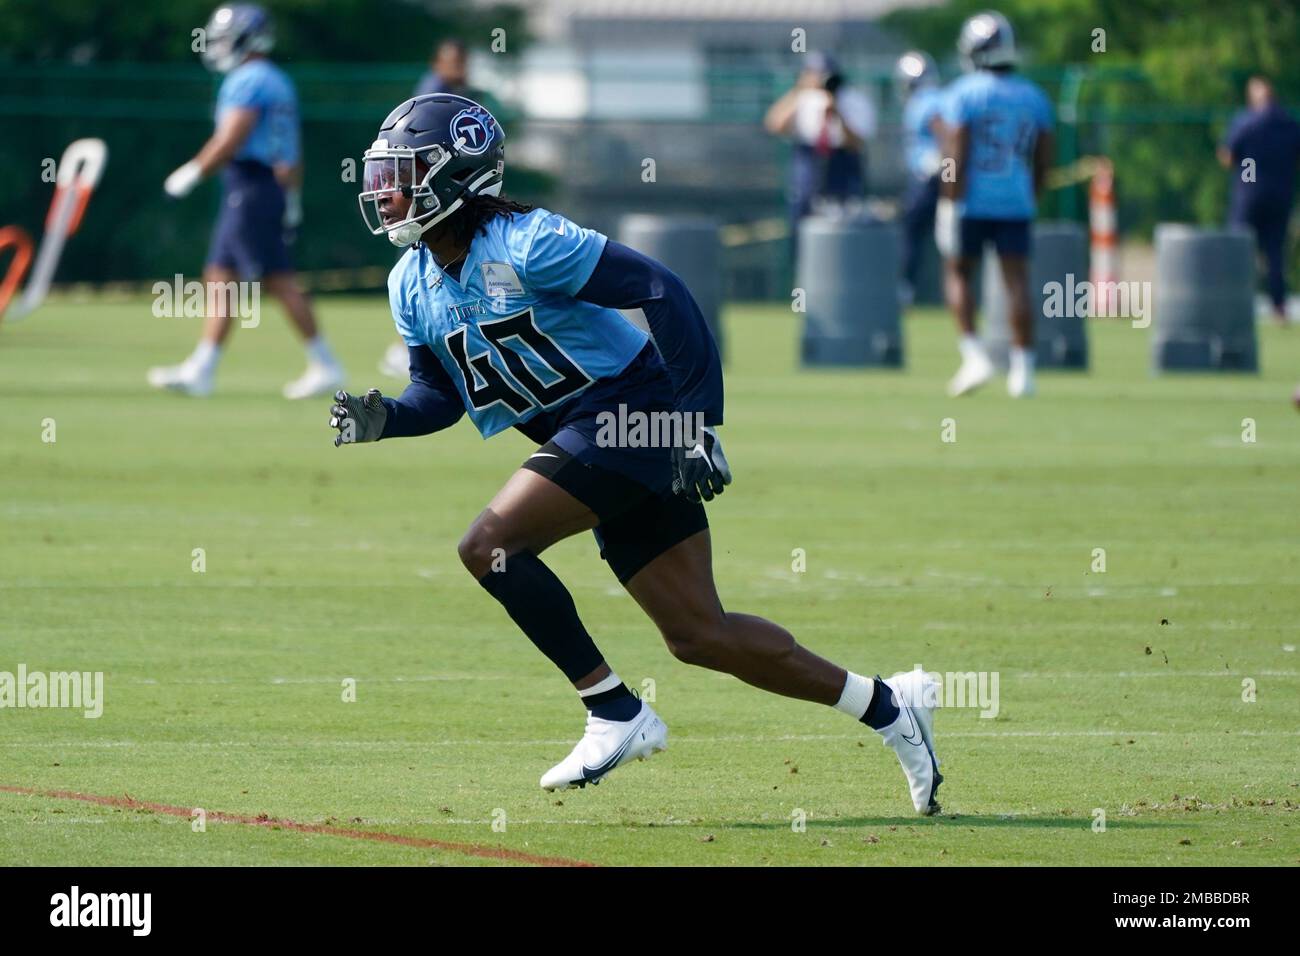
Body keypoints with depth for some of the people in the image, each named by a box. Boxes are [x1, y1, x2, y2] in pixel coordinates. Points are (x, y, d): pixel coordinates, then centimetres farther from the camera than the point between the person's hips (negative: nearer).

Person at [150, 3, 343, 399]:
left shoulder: (248, 81, -12)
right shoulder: (278, 81, 18)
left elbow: (231, 141, -20)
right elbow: (291, 151, 20)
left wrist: (193, 173, -10)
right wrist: (292, 199, 23)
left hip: (249, 189, -10)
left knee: (280, 281, -7)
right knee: (220, 280, 10)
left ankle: (324, 365, -5)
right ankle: (200, 370, 11)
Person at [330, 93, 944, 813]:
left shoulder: (523, 246, -19)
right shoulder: (412, 287, 5)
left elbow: (662, 292, -20)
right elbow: (441, 393, 17)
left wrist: (697, 422, -23)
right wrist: (384, 419, -6)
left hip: (630, 411, -8)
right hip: (577, 433, 8)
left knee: (490, 546, -19)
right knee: (697, 635, 7)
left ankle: (616, 714, -10)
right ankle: (888, 706, 19)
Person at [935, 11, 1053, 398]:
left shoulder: (963, 94, -8)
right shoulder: (1033, 97, 8)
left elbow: (955, 155, -13)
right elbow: (1043, 161, 11)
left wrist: (950, 204, -11)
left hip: (972, 201, -3)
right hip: (1016, 203, 3)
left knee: (958, 274, 12)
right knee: (1017, 281, 2)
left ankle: (974, 355, 0)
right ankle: (1022, 369, -2)